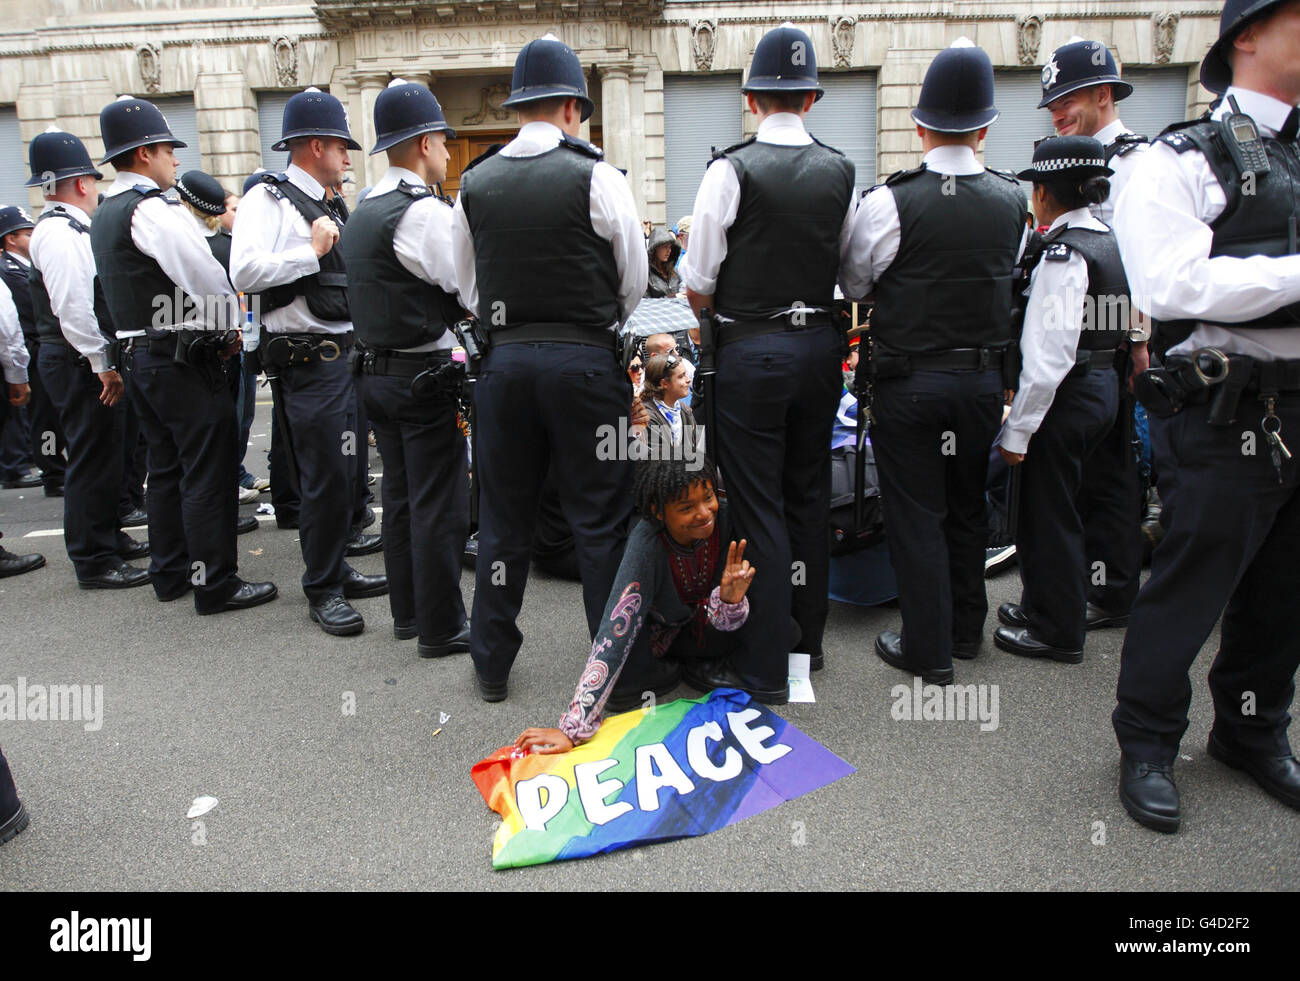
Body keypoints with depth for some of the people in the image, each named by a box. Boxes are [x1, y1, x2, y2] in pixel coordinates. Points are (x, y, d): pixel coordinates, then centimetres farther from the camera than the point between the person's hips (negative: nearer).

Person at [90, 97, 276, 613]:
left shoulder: (105, 214, 15)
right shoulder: (153, 209, -15)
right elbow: (208, 280, -21)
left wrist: (215, 326, 12)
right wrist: (230, 324, -4)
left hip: (139, 353, 10)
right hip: (183, 358, -10)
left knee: (166, 466, 17)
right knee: (206, 470, -4)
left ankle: (170, 572, 26)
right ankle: (215, 583, 1)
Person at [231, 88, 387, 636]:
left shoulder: (332, 206, 18)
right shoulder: (269, 199, -7)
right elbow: (245, 271, -22)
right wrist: (313, 251, -16)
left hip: (348, 353, 9)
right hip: (309, 359, -9)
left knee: (346, 468, 15)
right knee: (326, 478, -5)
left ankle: (337, 570, 30)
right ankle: (322, 590, 10)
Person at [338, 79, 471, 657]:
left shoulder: (361, 213, 13)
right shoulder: (423, 211, -15)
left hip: (375, 370, 9)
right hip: (425, 374, -9)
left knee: (399, 496, 15)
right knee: (439, 505, -2)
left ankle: (407, 612, 26)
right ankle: (441, 627, 7)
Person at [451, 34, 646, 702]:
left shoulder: (474, 184, 5)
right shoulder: (596, 178, -6)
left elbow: (465, 288, 13)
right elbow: (634, 282, 3)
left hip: (503, 361, 3)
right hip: (584, 360, -3)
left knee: (502, 515, 12)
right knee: (600, 519, 5)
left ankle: (492, 665, 22)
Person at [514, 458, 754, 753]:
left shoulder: (724, 518, -24)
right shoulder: (647, 545, -35)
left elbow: (724, 623, -18)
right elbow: (615, 632, -41)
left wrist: (730, 599, -44)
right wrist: (574, 729, -47)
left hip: (699, 623, 5)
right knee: (622, 688, -34)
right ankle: (684, 665, -3)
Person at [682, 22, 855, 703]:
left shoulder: (732, 169, -11)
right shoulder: (841, 171, 4)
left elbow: (696, 284, -8)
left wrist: (717, 321, 11)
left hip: (751, 352, -5)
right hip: (820, 346, 6)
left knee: (759, 507, 0)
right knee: (809, 494, 16)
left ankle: (765, 668, 7)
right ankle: (807, 637, 31)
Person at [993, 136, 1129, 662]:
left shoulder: (1063, 254, -19)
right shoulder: (1110, 243, 9)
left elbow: (1048, 355, -24)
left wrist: (1017, 430, -20)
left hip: (1067, 397, -9)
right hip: (1103, 386, 9)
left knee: (1047, 513, 4)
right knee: (1060, 508, 21)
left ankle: (1057, 631, 17)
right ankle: (1046, 605, 37)